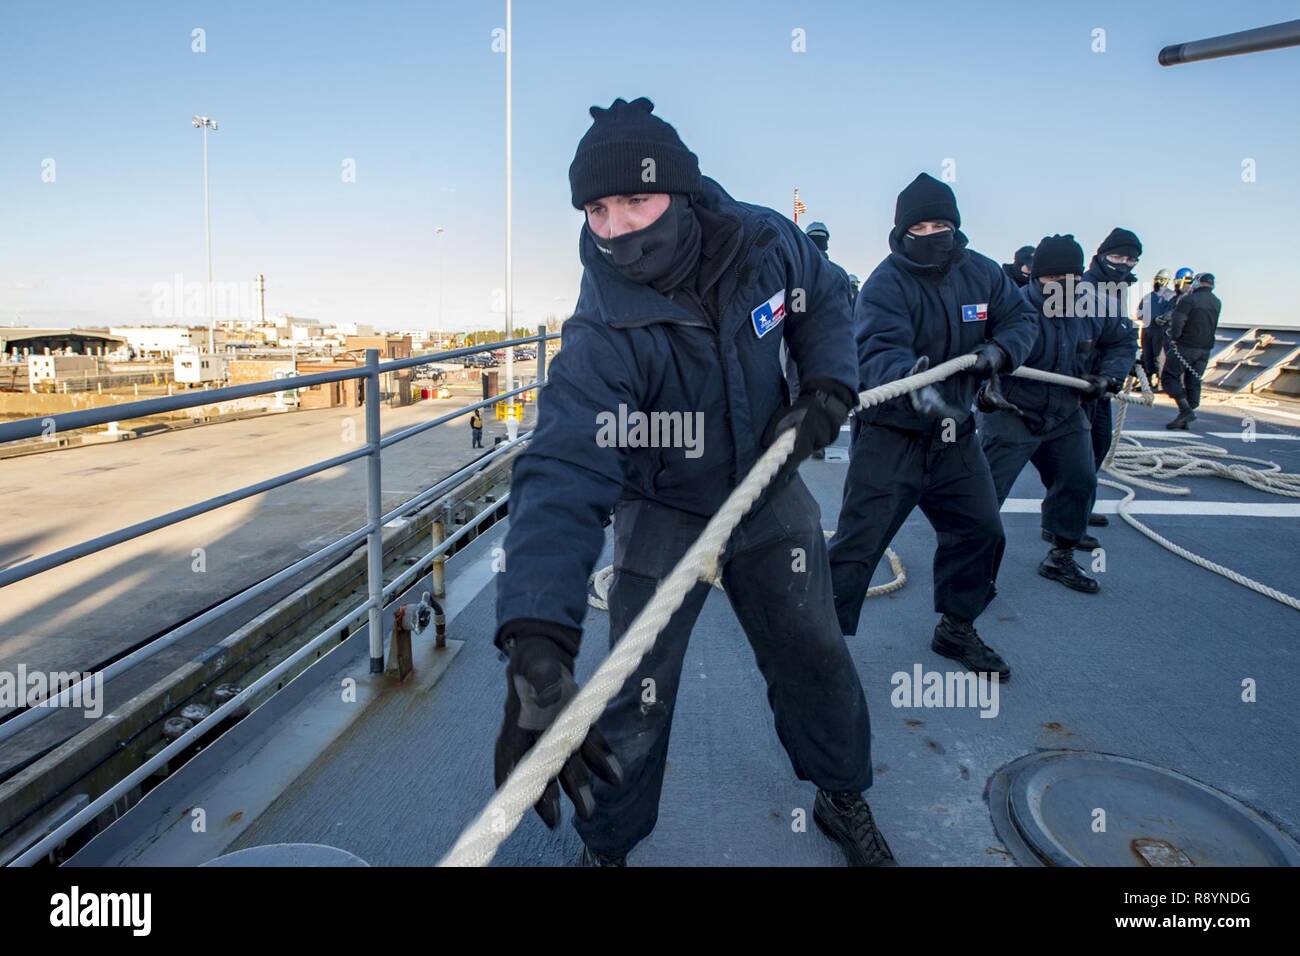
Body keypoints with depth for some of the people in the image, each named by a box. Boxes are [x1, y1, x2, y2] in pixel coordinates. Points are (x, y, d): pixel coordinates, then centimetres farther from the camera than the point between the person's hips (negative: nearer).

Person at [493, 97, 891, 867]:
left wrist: (827, 385, -10)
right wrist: (536, 648, -57)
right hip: (663, 517, -3)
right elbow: (563, 477, -44)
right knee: (635, 702, 1)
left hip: (769, 493, 4)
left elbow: (825, 298, 6)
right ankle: (607, 846, 31)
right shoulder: (604, 337, -31)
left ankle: (843, 799, 45)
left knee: (817, 660, 16)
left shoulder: (763, 240, -18)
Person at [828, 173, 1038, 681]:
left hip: (955, 434, 7)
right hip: (890, 435, -6)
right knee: (859, 542, -8)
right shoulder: (885, 284, -17)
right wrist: (913, 384, -52)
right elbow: (879, 351, -32)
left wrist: (1000, 350, -12)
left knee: (981, 530, 14)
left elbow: (1022, 318, 10)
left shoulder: (982, 273, 3)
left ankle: (956, 628, 34)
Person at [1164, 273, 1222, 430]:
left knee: (1170, 376, 0)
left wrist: (1173, 338, -7)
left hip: (1186, 346, -7)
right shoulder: (1217, 303, 11)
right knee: (1193, 382, 8)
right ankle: (1184, 421, 8)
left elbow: (1177, 321, -19)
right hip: (1205, 349, 7)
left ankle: (1185, 410, -16)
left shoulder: (1189, 299, -12)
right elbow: (1212, 325, 18)